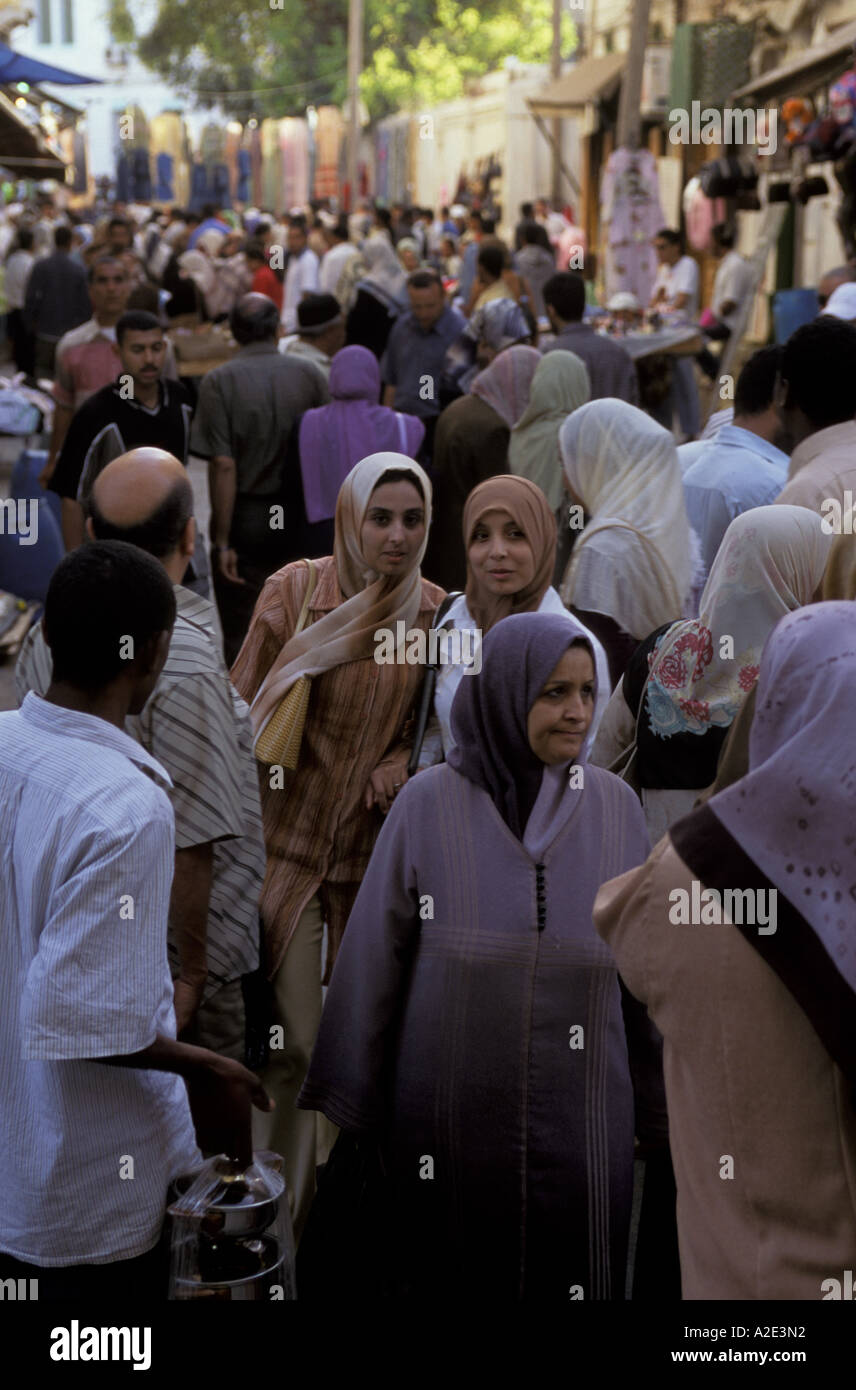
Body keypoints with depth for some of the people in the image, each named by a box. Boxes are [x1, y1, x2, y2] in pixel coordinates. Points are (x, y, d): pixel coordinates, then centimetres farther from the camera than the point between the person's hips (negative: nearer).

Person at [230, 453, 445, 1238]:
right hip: (289, 838, -3)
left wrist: (404, 759, -8)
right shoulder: (294, 591, -8)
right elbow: (244, 710, -2)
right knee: (291, 1045, -5)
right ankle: (280, 1209, 15)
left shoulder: (434, 612, 0)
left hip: (377, 844, 3)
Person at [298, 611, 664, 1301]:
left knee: (572, 1272, 11)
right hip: (449, 1110, -1)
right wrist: (344, 1108, 0)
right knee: (446, 1275, 12)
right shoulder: (428, 804, -8)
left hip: (579, 1118, 2)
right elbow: (373, 958, -3)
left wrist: (661, 1108, 6)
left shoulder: (613, 806, -1)